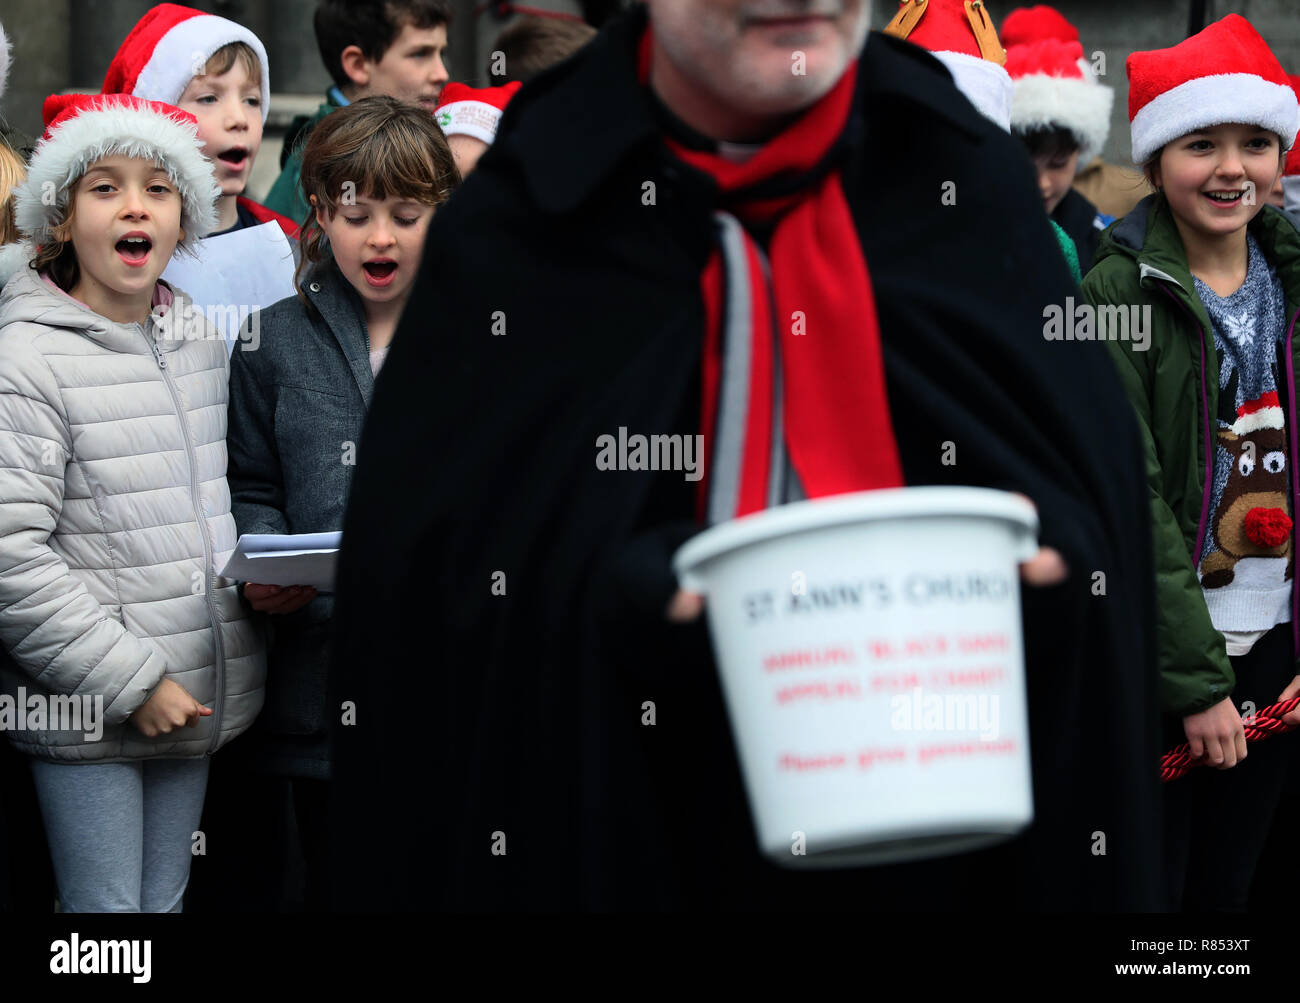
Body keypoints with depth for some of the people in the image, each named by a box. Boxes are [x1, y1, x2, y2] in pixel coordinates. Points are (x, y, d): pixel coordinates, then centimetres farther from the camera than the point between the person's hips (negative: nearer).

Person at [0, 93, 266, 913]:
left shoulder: (202, 343, 10)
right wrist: (131, 681, -17)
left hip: (197, 695, 6)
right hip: (86, 716, -6)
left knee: (167, 901, 13)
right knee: (106, 908, -3)